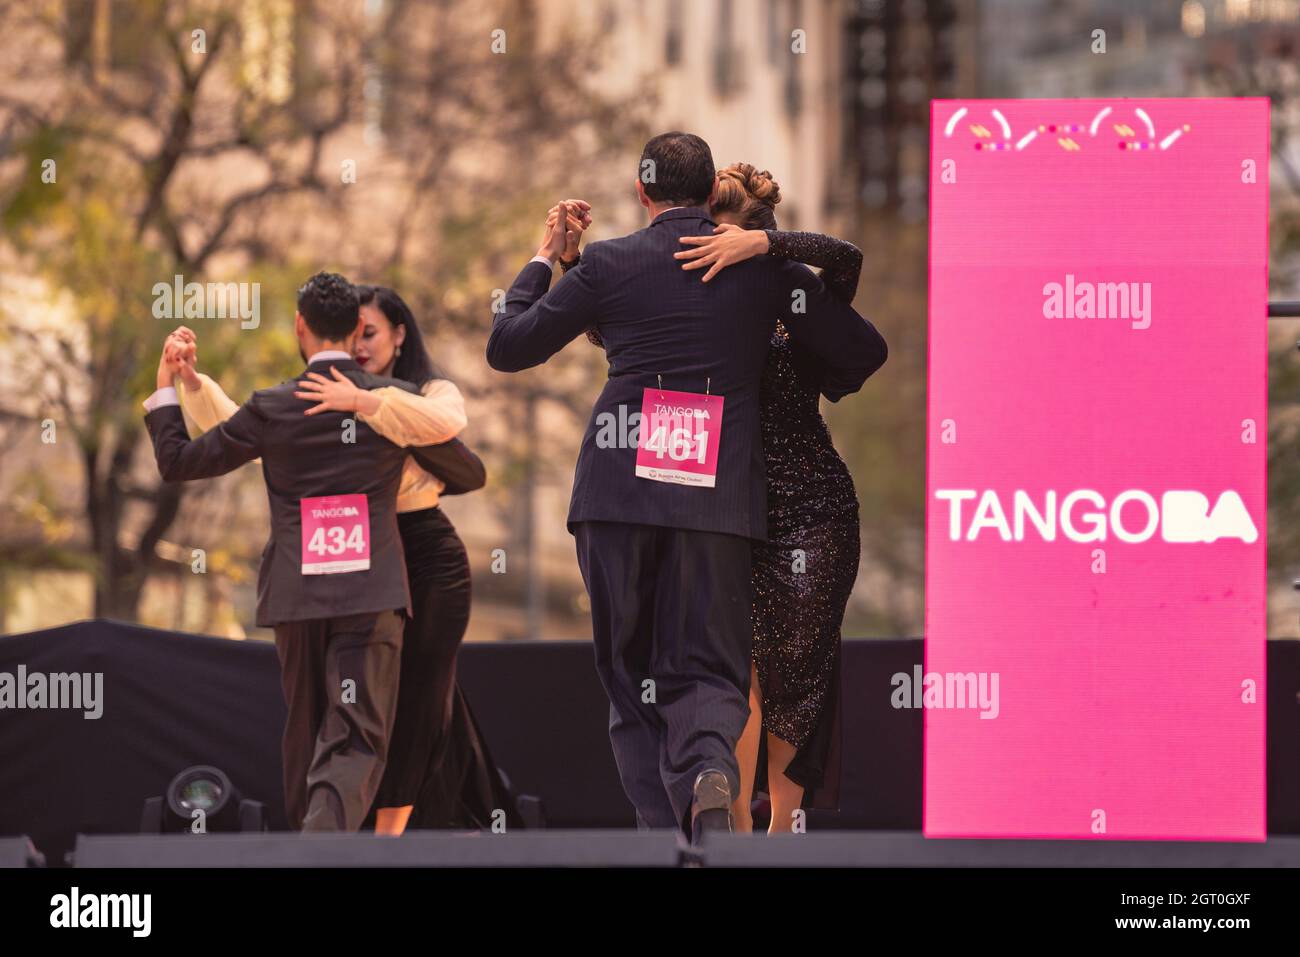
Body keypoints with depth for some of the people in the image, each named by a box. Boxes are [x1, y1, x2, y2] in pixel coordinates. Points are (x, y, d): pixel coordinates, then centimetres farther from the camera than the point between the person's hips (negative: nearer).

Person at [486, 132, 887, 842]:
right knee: (706, 669, 4)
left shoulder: (608, 263, 3)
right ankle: (709, 770, -30)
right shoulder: (762, 265, 7)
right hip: (718, 495, 0)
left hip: (618, 490, 0)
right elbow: (862, 349, 12)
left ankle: (663, 828, -8)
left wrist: (544, 257, 25)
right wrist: (815, 387, 34)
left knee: (630, 676, 10)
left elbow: (506, 346, 11)